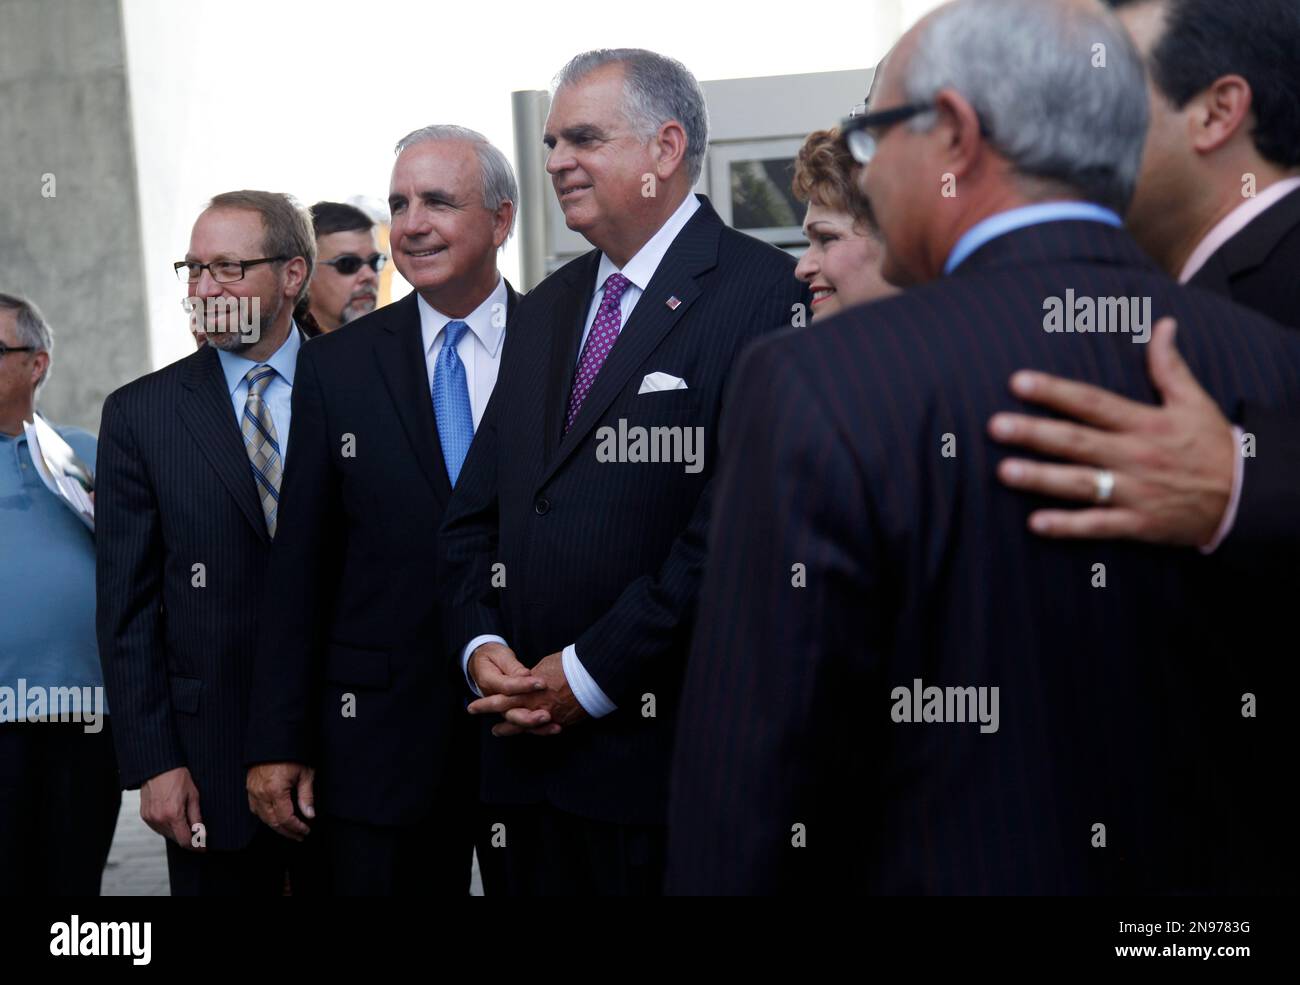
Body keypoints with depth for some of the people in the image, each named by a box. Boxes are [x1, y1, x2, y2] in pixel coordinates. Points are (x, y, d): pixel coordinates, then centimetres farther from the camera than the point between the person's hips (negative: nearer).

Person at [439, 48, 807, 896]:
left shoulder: (764, 294, -9)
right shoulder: (548, 309, 17)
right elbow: (477, 511, 17)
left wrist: (589, 675, -15)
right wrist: (483, 646, -1)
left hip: (662, 759, -6)